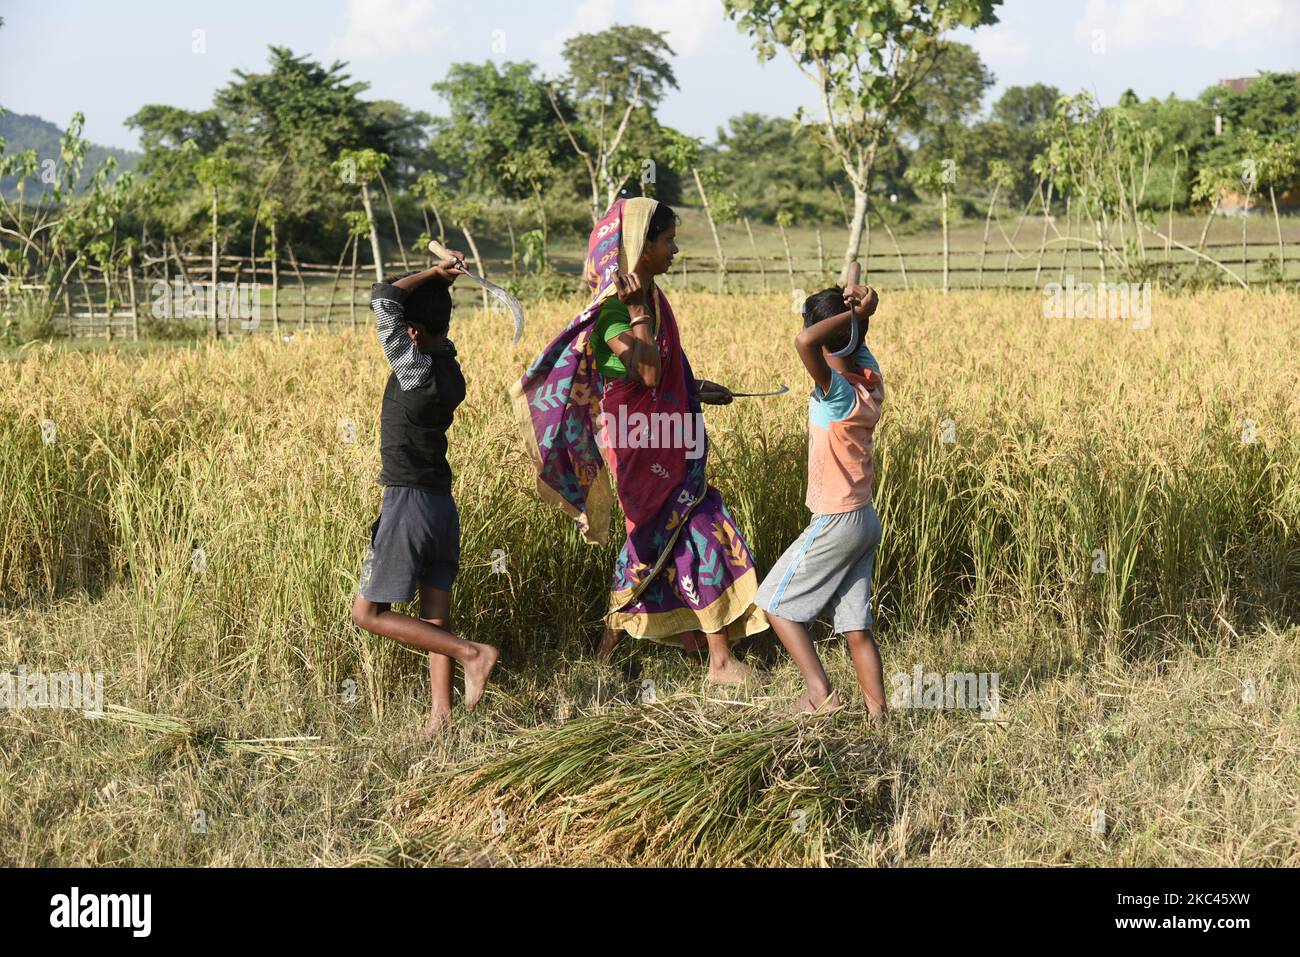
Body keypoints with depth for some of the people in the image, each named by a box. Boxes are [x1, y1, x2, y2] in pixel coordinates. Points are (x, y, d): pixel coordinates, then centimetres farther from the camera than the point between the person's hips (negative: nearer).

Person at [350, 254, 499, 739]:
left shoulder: (417, 368, -18)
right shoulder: (451, 370, 5)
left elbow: (382, 298, -20)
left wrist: (433, 274, -9)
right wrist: (440, 285, 7)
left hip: (408, 504, -8)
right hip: (443, 504, 8)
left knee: (369, 613, 1)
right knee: (435, 617, 10)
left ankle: (471, 653, -5)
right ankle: (441, 711, 7)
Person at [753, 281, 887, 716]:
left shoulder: (838, 391, -22)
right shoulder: (870, 378, 2)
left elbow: (805, 342, -39)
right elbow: (854, 339, 20)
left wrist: (852, 313, -25)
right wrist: (860, 310, -3)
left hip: (835, 524, -8)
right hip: (865, 519, 8)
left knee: (774, 603, 7)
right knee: (856, 625, 10)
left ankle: (821, 695, 1)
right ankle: (877, 712, 10)